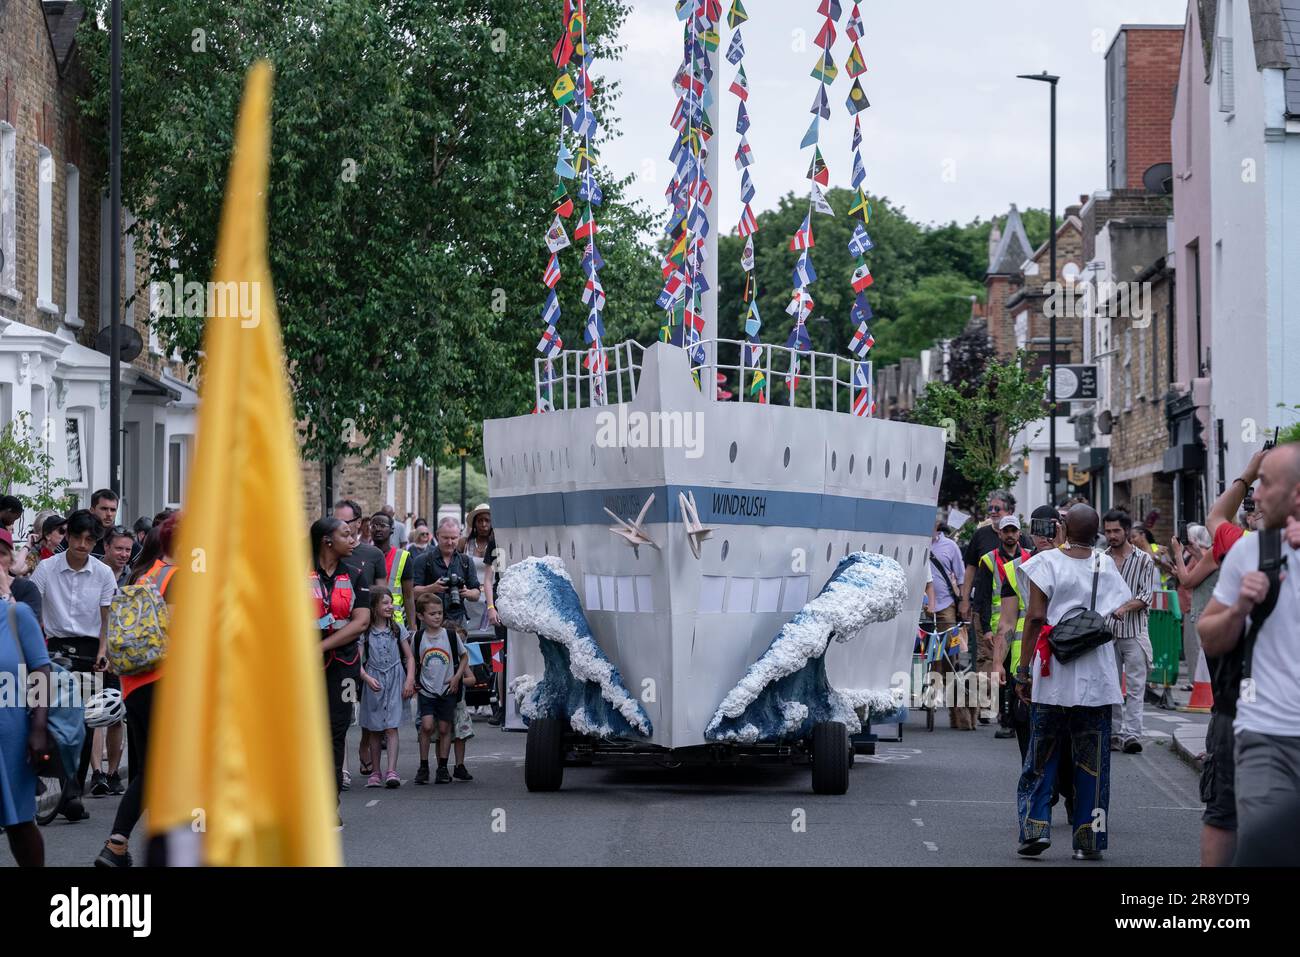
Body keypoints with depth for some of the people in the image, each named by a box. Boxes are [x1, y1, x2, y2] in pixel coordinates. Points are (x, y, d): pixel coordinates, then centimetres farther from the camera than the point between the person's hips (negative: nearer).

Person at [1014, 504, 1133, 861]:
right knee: (1092, 760, 6)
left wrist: (1023, 671, -5)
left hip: (1052, 675, -1)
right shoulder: (1106, 566, 4)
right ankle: (1089, 839, 5)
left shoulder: (1048, 562, -4)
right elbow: (1112, 615, 2)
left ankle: (1036, 827, 1)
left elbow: (1036, 617, -7)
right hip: (1097, 676, 1)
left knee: (1041, 755, 10)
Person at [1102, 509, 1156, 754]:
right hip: (1107, 632, 3)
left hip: (1134, 632, -3)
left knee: (1135, 687, -9)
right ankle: (1114, 734, 12)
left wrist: (1125, 608, -21)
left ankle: (1131, 734, -14)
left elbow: (1146, 596, -6)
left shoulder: (1143, 559, 2)